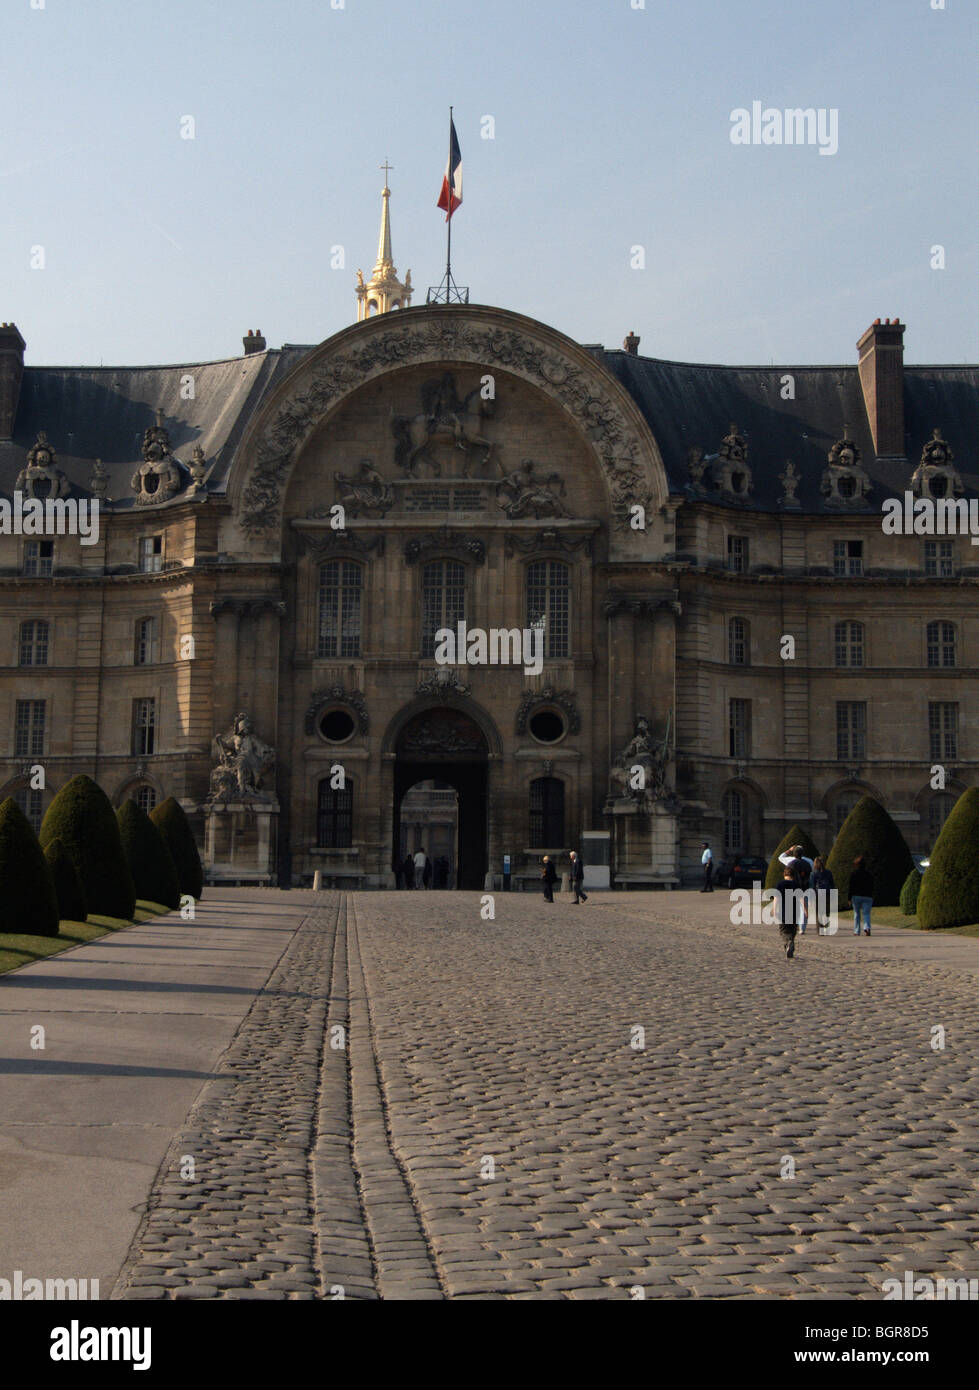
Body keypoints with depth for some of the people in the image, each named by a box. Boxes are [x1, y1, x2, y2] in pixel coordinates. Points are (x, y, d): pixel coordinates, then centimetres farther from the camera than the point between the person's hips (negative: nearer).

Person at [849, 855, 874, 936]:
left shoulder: (854, 874, -2)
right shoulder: (869, 874, 6)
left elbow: (851, 887, -5)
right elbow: (872, 887, 8)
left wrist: (849, 898, -2)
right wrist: (871, 898, 15)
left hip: (856, 896, -1)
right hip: (867, 896, 1)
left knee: (856, 914, 11)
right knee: (866, 914, -1)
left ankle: (856, 931, 12)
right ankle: (867, 928, -26)